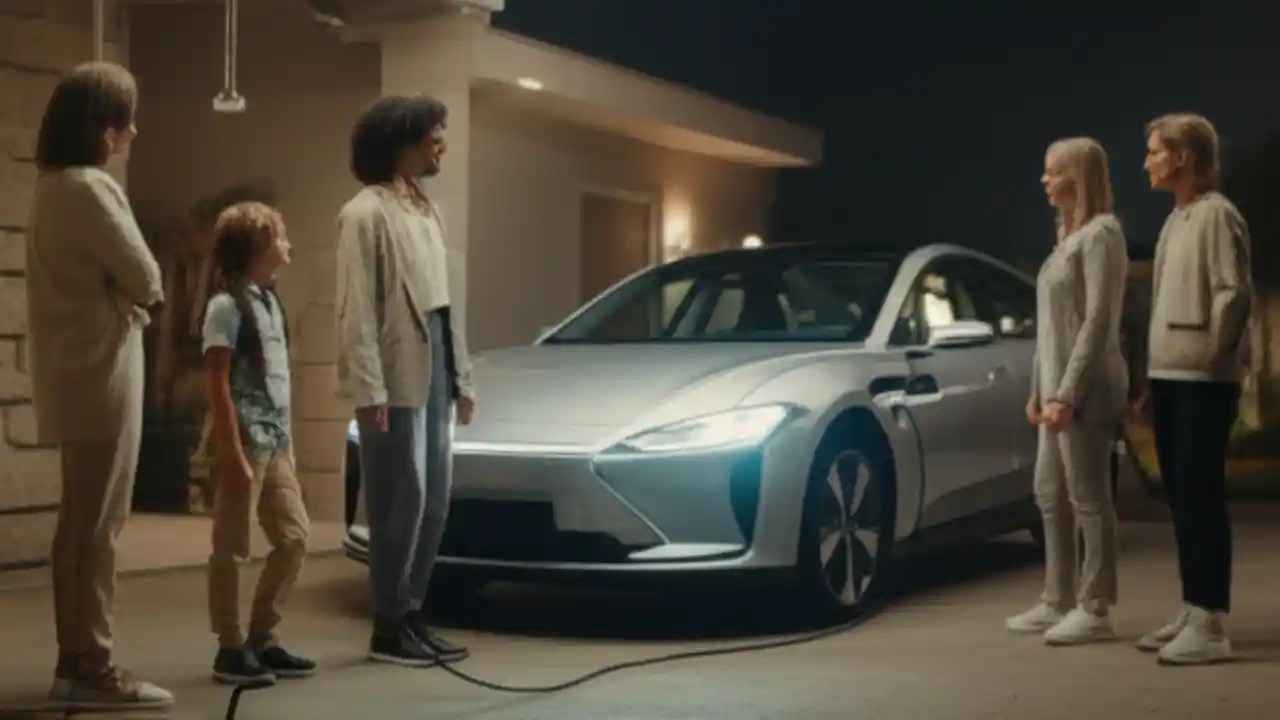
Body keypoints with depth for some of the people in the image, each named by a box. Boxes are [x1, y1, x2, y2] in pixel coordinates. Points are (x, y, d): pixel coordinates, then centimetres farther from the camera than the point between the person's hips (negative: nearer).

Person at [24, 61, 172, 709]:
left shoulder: (54, 187, 15)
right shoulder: (90, 187, -16)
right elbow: (145, 280, -14)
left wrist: (121, 293, 1)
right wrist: (140, 291, 6)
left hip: (76, 374, 10)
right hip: (100, 374, -10)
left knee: (79, 522, 13)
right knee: (98, 525, -5)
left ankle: (74, 659, 19)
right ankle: (91, 666, 0)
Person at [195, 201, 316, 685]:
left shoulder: (269, 299, 14)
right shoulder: (227, 305, -11)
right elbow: (217, 385, -15)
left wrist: (286, 445, 16)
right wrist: (233, 453, -19)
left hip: (274, 440, 9)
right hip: (244, 439, -9)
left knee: (295, 537, 9)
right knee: (232, 549, -1)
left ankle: (261, 639, 18)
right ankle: (230, 649, 7)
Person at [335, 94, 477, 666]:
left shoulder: (427, 210, 17)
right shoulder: (366, 213, -8)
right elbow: (356, 309, -14)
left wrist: (461, 376, 15)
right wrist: (369, 388, -20)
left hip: (434, 371, 8)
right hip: (398, 376, -8)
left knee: (434, 502, 10)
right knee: (401, 503, -4)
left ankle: (414, 615, 20)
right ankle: (389, 626, 6)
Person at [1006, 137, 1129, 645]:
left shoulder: (1101, 234, -10)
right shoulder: (1067, 237, 18)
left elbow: (1098, 320, -17)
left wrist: (1069, 392, -21)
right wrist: (1039, 389, 17)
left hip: (1086, 389, -9)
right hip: (1057, 387, 10)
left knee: (1088, 497, -6)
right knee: (1050, 495, 12)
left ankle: (1095, 610, -1)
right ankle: (1058, 602, 19)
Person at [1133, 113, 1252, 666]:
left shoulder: (1216, 215, -9)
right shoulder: (1174, 219, 17)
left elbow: (1233, 294, -15)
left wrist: (1212, 357, -14)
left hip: (1202, 382, -9)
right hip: (1169, 377, 9)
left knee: (1201, 498, -8)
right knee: (1180, 499, 10)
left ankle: (1210, 625, -6)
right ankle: (1192, 613, 17)